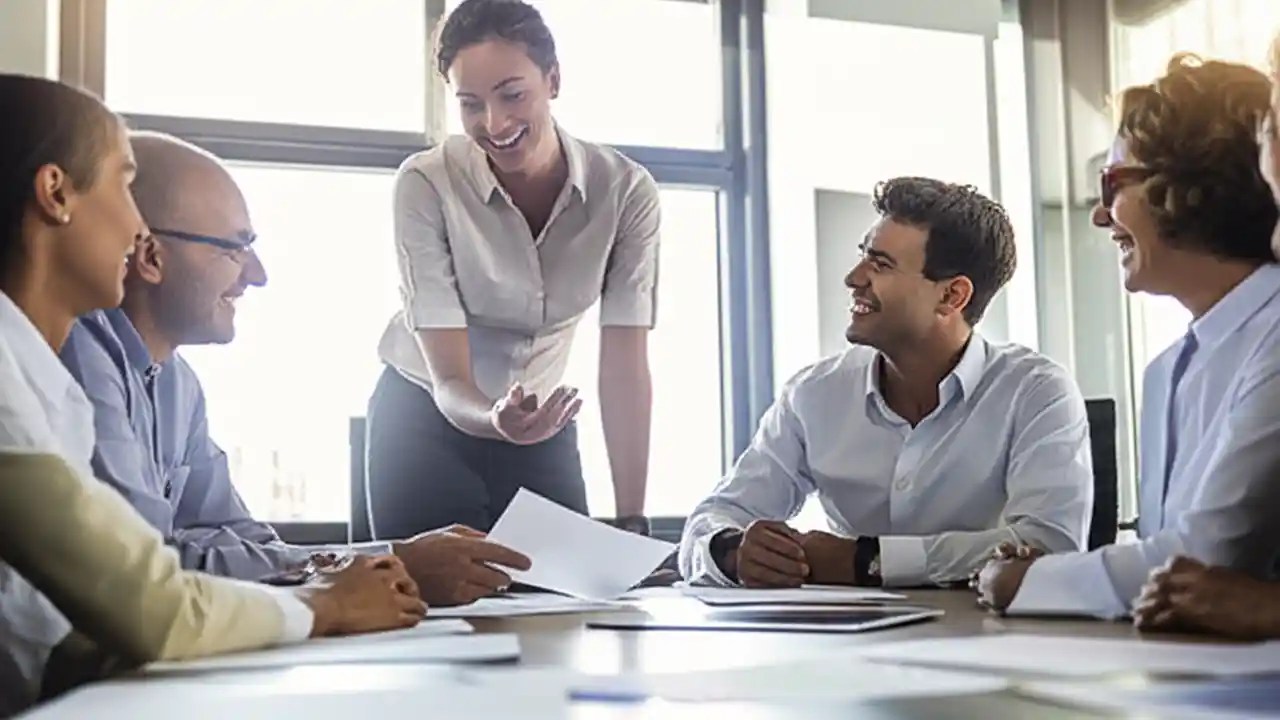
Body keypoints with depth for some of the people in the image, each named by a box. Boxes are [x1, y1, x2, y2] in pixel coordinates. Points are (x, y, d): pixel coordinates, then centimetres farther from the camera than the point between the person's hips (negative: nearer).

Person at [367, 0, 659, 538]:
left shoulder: (626, 191, -18)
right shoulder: (425, 184, -24)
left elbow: (625, 367, -19)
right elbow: (449, 378, -25)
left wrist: (631, 523, -26)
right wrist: (494, 418, -47)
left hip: (542, 422, 2)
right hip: (425, 422, -2)